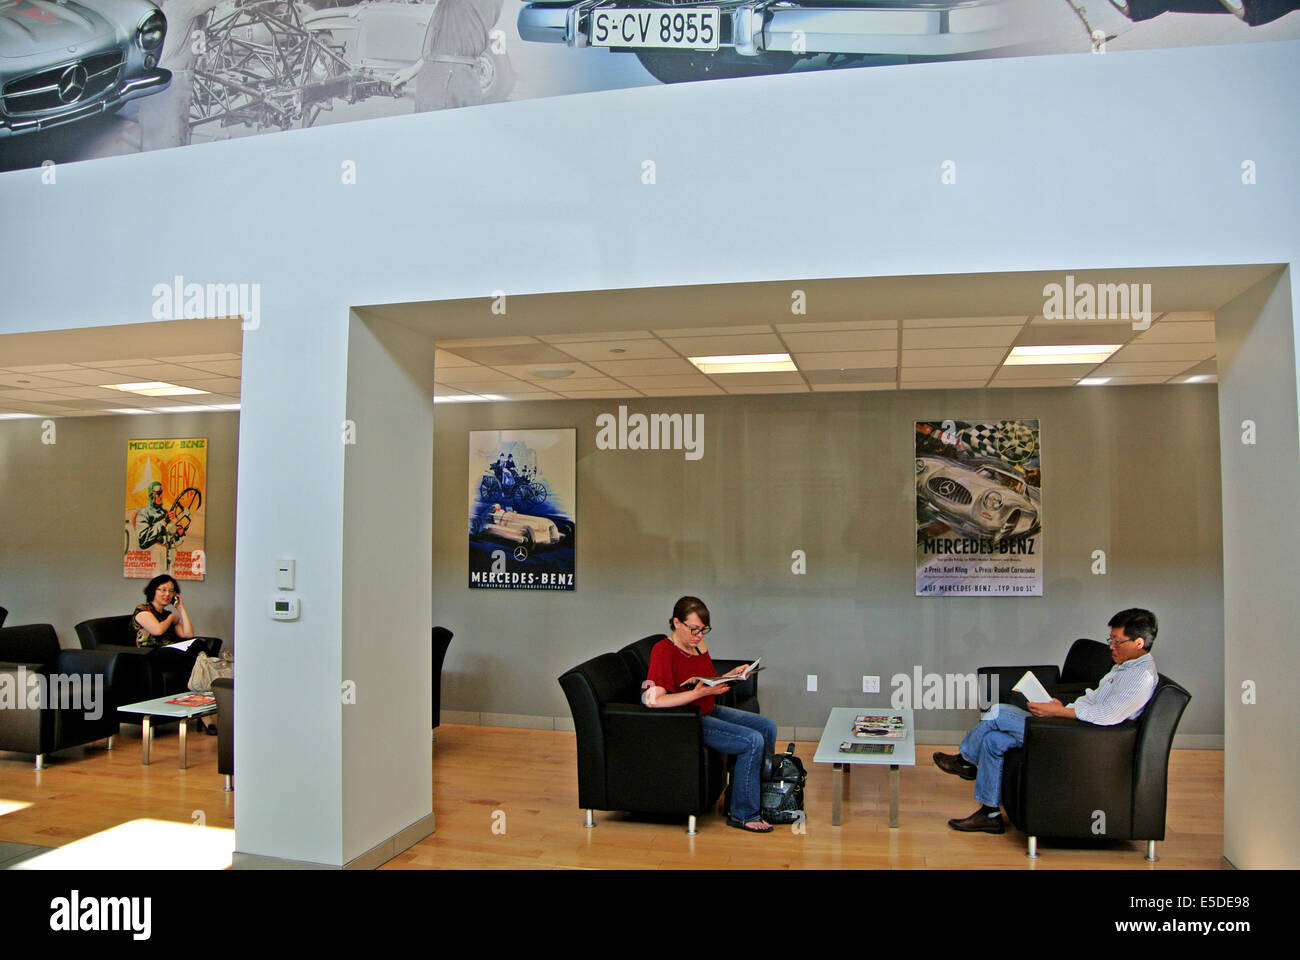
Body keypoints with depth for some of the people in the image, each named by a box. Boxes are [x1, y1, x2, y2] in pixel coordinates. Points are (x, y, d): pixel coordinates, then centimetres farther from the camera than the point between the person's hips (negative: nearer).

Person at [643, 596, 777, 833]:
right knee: (753, 741, -20)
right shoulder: (664, 651, -20)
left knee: (767, 727, 9)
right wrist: (699, 692, -32)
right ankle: (742, 814, -5)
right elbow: (653, 700, -31)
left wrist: (732, 675, -2)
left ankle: (764, 797, 26)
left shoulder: (698, 645, 7)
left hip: (710, 711, 9)